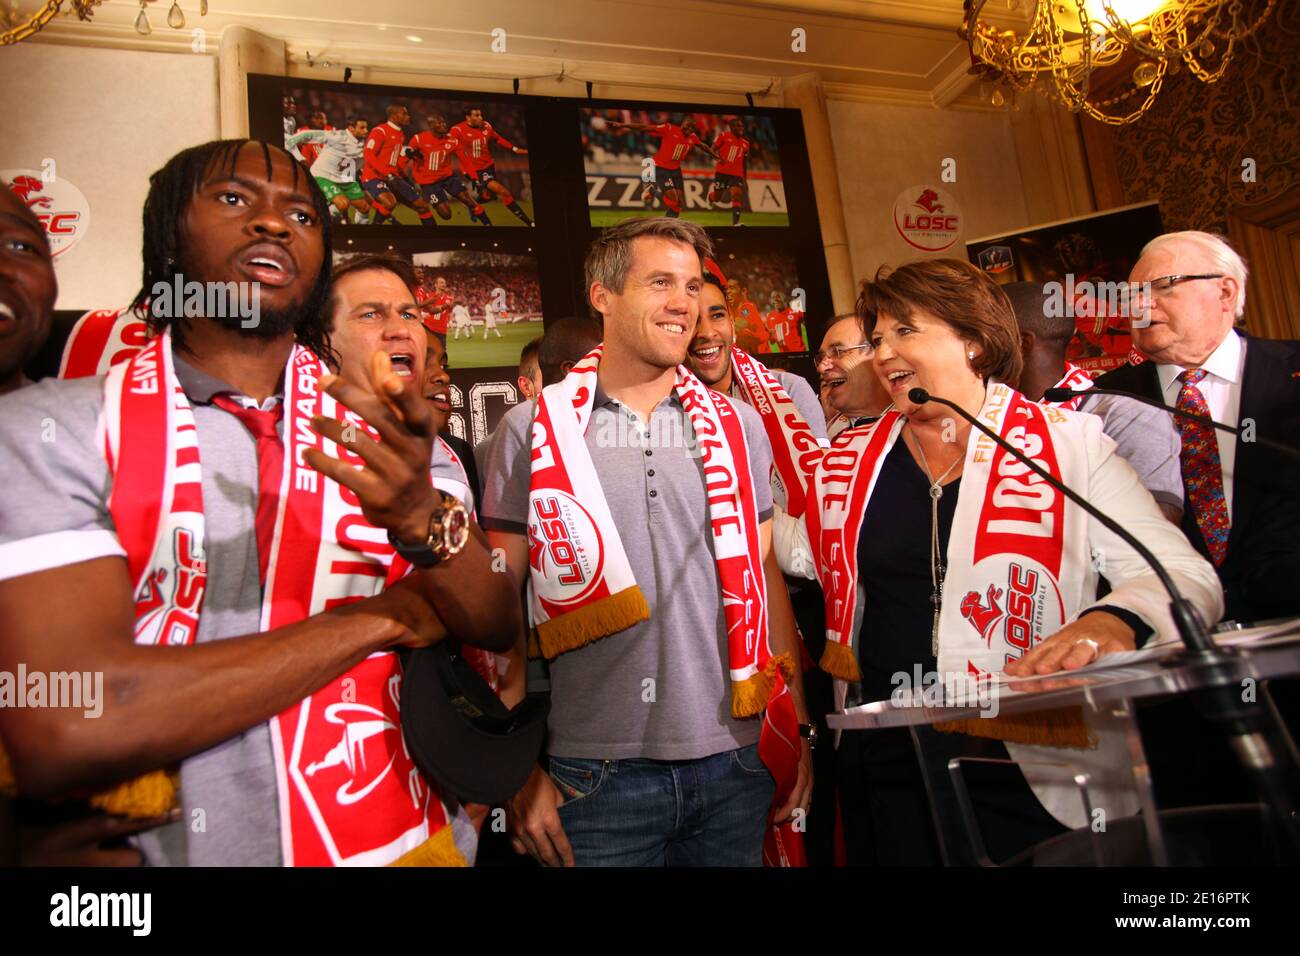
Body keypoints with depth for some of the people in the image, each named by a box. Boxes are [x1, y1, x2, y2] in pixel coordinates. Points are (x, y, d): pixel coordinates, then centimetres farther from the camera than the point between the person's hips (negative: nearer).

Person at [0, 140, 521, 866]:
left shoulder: (387, 426, -2)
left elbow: (498, 629, -8)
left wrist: (423, 519, -29)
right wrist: (380, 616, -17)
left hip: (403, 843, 3)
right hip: (161, 845, -2)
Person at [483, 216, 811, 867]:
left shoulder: (738, 426, 6)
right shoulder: (531, 431, -2)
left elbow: (767, 582, 9)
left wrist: (797, 728, 6)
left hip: (736, 765, 3)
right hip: (593, 775, -2)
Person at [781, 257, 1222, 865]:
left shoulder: (1067, 445, -5)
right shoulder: (852, 459, 5)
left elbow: (1181, 572, -8)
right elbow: (804, 547, 14)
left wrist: (1117, 621, -29)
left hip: (1033, 773, -2)